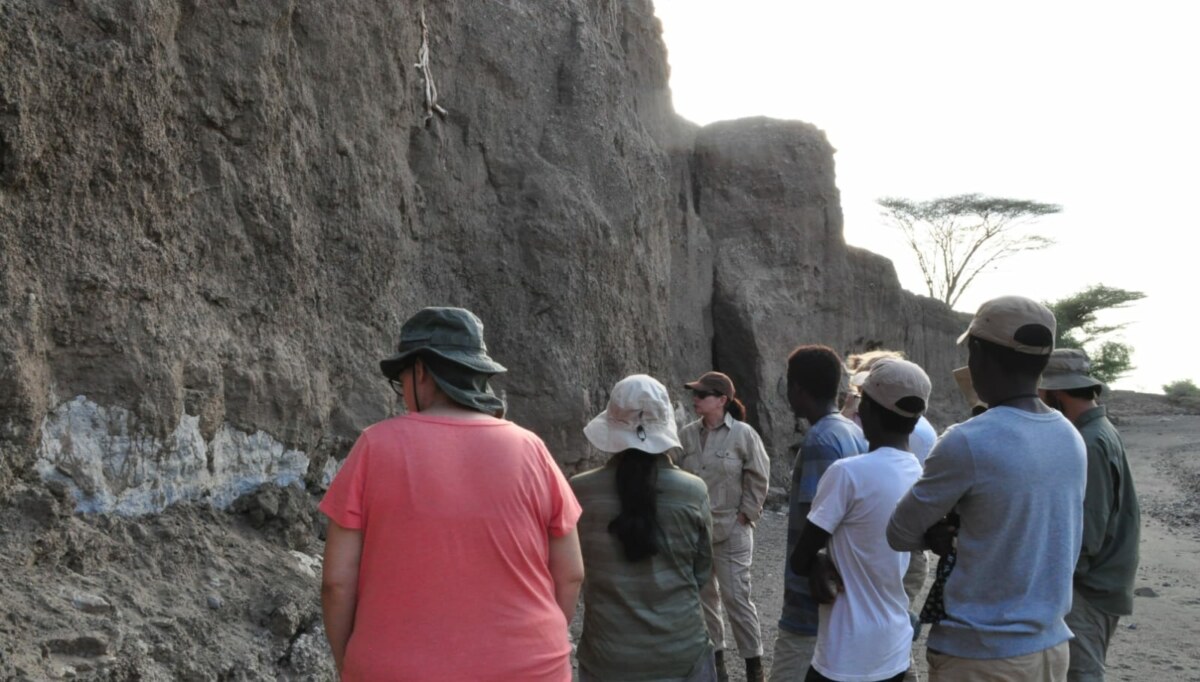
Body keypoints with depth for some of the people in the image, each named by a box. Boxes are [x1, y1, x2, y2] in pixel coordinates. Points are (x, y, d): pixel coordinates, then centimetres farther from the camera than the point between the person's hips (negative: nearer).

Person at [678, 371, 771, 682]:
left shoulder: (743, 434, -10)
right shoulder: (686, 435, 0)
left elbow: (759, 479, -5)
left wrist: (745, 515, -7)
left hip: (731, 531, -4)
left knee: (736, 597, -1)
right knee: (704, 595, 14)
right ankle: (714, 655, 31)